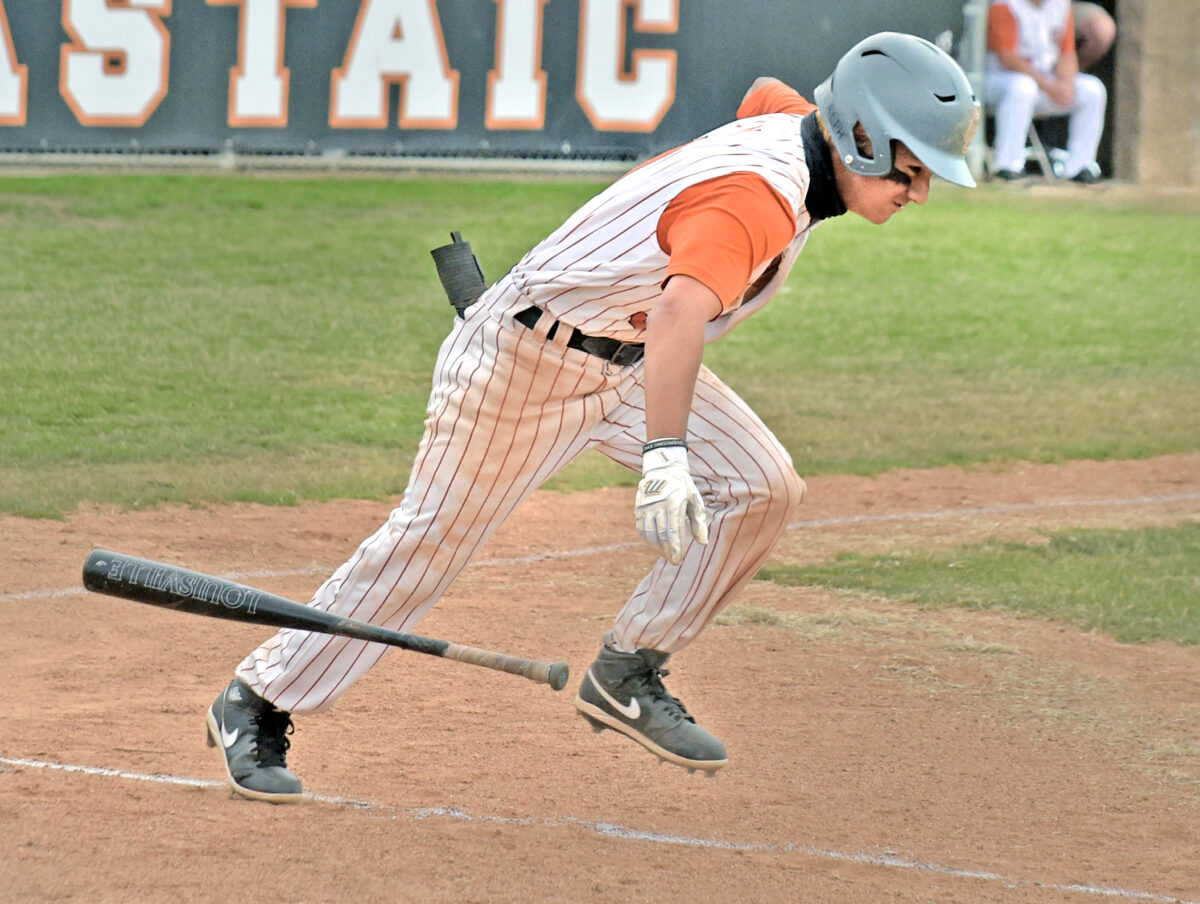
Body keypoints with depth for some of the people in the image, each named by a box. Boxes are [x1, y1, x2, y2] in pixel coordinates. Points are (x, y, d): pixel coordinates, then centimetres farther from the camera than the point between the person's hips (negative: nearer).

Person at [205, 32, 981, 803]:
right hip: (525, 357, -9)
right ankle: (256, 706, 8)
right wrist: (665, 458, -61)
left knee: (762, 488, -4)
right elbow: (678, 313, -50)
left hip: (629, 361, 9)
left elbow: (767, 94, 20)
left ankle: (626, 679, 7)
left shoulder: (795, 123, -6)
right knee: (430, 542, -4)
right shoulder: (760, 195, -34)